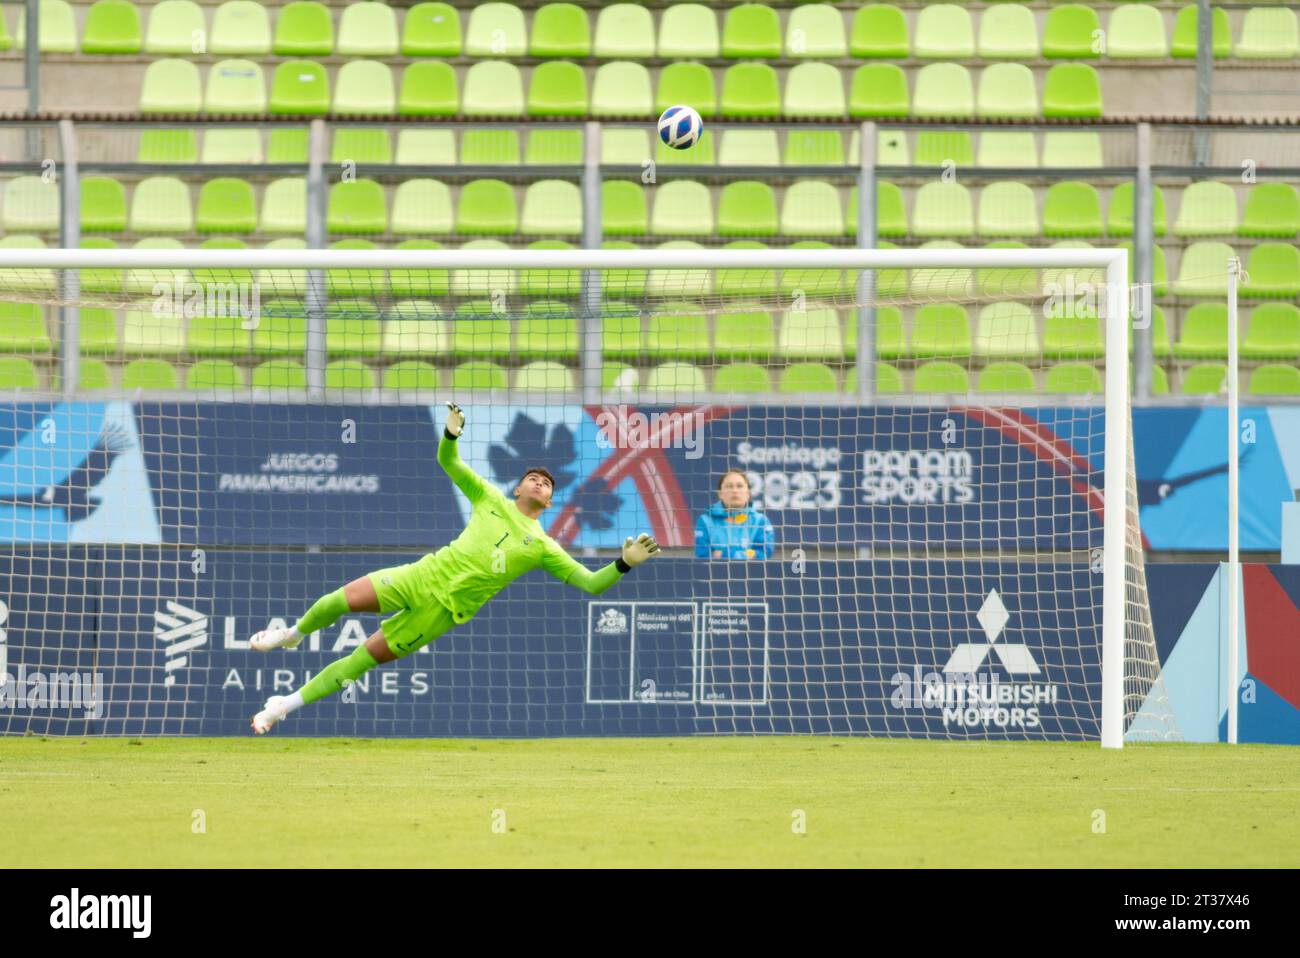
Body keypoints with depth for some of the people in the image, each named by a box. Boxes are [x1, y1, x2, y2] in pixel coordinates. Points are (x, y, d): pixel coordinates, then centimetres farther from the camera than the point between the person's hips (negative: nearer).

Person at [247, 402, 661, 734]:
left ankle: (286, 704, 6)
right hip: (425, 574, 2)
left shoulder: (543, 548, 5)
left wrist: (624, 564, -17)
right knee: (345, 599, -15)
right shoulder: (491, 499, 11)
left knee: (363, 659, -4)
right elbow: (448, 462, 10)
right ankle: (295, 634, 18)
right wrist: (452, 434, -12)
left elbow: (591, 583, 1)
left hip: (444, 609, -2)